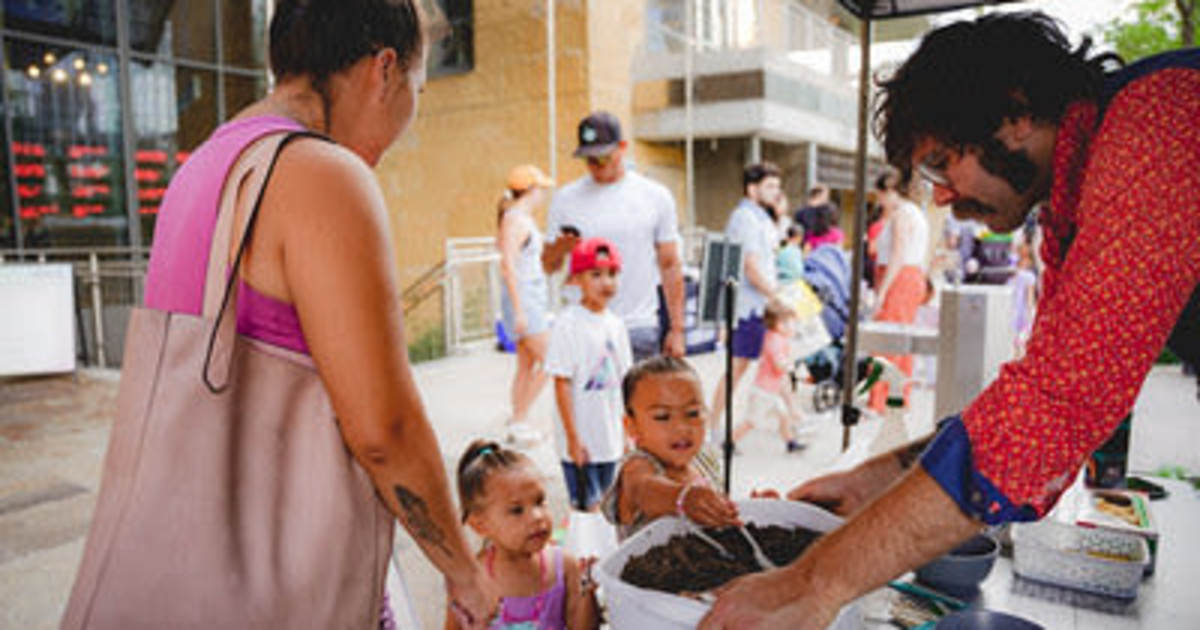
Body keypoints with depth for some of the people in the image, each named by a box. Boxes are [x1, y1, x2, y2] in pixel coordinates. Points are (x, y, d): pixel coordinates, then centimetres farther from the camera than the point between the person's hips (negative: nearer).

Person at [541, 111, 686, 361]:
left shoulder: (656, 196, 4)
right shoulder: (566, 198, 5)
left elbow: (670, 266, 5)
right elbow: (549, 266, 8)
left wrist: (676, 329, 2)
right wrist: (559, 249, -16)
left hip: (639, 329, 0)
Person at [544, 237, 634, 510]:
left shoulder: (616, 324, 6)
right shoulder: (567, 325, -13)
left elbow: (623, 383, 11)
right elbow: (562, 385, -14)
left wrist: (628, 433, 11)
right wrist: (573, 438, -15)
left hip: (611, 439, 6)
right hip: (580, 441, -6)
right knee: (585, 506, 3)